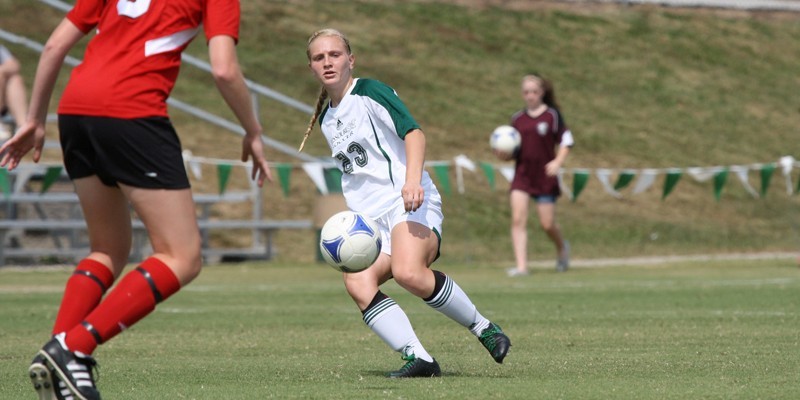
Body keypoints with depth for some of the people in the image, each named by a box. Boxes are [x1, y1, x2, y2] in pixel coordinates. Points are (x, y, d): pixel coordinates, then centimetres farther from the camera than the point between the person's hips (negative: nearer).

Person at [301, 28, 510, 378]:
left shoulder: (369, 92, 0)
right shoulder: (325, 119, 22)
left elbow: (413, 133, -13)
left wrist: (413, 180, -29)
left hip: (409, 204, -7)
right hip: (370, 219, 7)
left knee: (408, 272, -35)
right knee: (357, 282, -24)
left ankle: (483, 329, -14)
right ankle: (418, 359, -29)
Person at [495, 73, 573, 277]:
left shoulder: (552, 115, -2)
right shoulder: (518, 118, 8)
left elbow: (566, 141, -1)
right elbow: (513, 152, 14)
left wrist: (557, 162, -15)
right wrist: (504, 155, -7)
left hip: (545, 176, -3)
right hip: (522, 174, 3)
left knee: (547, 224, 0)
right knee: (518, 219, -13)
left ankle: (562, 247, 33)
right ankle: (521, 266, -13)